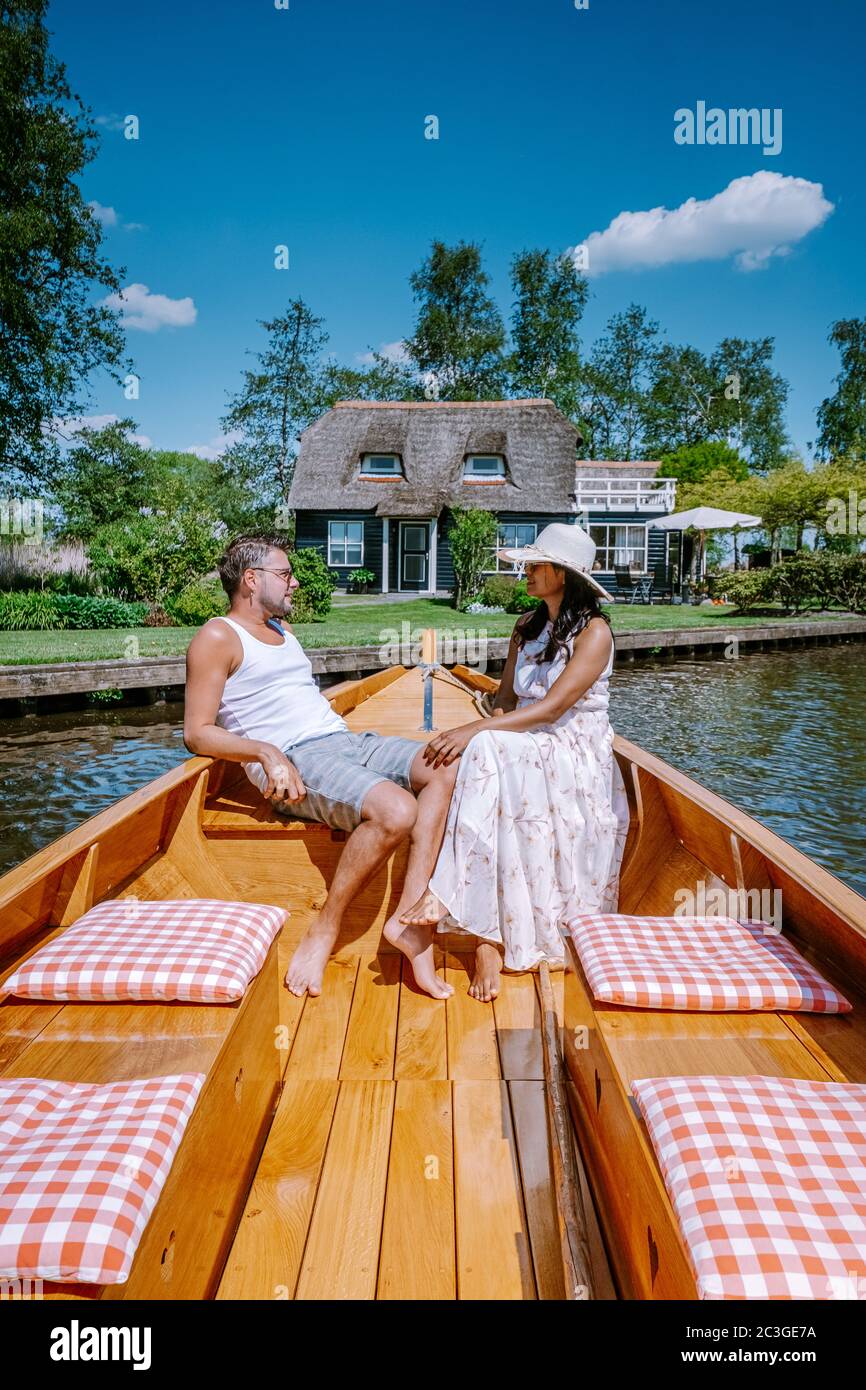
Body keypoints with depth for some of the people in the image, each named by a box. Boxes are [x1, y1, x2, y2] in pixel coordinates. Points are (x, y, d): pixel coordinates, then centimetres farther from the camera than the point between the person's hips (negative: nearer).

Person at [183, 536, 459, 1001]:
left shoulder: (283, 631, 27)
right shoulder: (217, 637, 1)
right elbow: (197, 733, -6)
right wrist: (266, 751, -21)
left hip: (348, 740, 9)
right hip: (297, 761, -8)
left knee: (449, 767, -13)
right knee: (397, 810, -33)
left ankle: (410, 918, -20)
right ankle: (324, 931, -13)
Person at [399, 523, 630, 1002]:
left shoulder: (594, 631, -7)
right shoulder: (527, 626, 15)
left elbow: (552, 707, -19)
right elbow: (506, 697, 12)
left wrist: (474, 731, -28)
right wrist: (477, 735, -11)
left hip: (575, 758, -5)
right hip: (524, 751, 5)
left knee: (489, 751, -33)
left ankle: (446, 895, -35)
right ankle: (490, 937, -33)